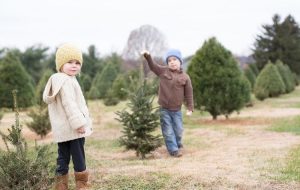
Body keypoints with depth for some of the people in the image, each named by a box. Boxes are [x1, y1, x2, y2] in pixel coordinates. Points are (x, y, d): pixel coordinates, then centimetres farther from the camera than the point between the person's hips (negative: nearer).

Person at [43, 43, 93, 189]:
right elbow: (69, 104, -24)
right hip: (73, 128, -10)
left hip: (61, 130, 10)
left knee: (62, 159, 11)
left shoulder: (56, 81, 18)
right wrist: (79, 123, -25)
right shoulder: (66, 81, -16)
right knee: (79, 159, -1)